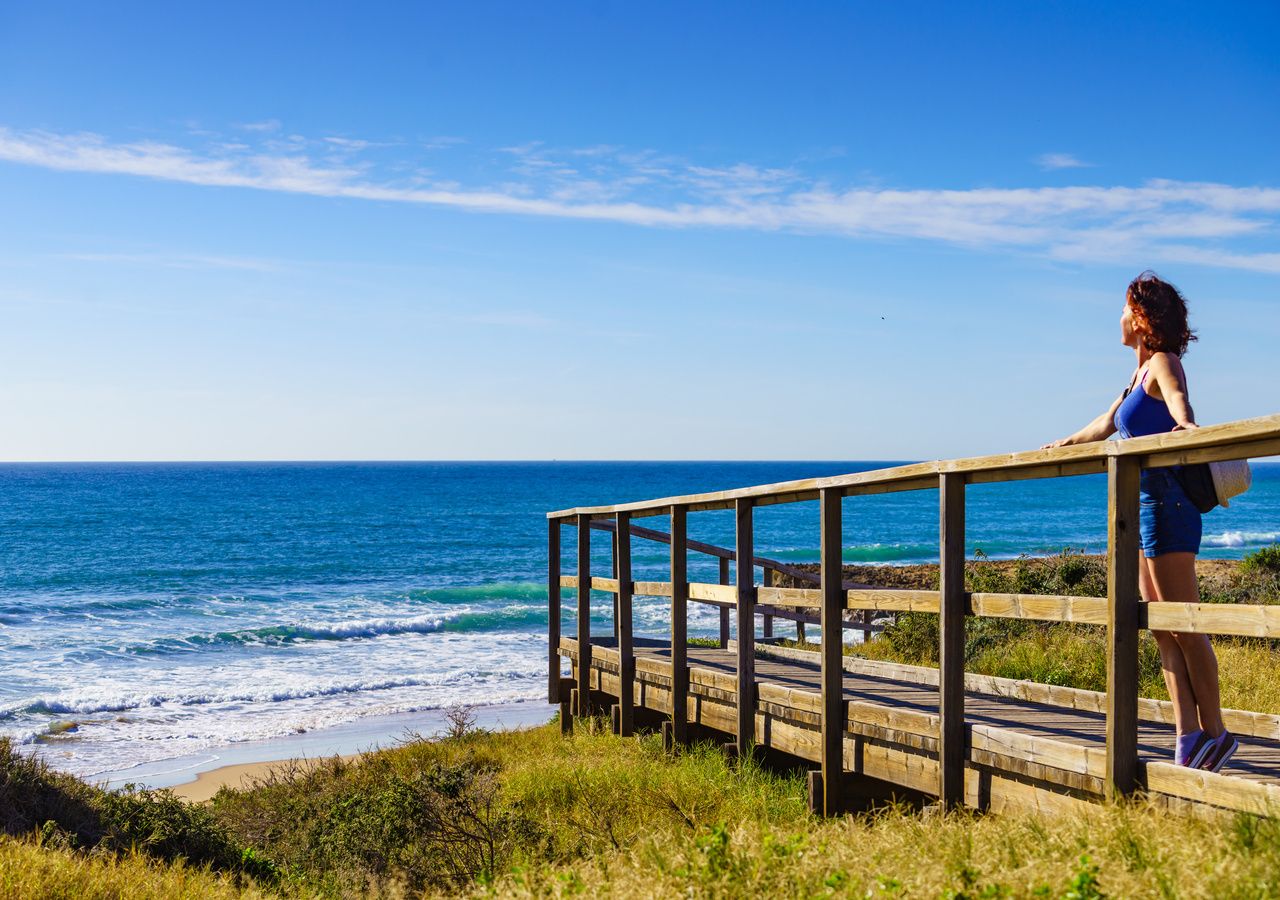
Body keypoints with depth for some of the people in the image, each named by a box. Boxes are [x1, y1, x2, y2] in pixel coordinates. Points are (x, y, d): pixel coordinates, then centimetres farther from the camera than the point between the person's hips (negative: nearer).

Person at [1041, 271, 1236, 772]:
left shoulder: (1162, 364, -6)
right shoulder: (1142, 372, 20)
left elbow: (1178, 399, -30)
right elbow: (1108, 423, 36)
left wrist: (1184, 424, -52)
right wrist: (1063, 445, 50)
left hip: (1165, 503, -9)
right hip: (1146, 505, 9)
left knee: (1184, 625, -7)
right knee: (1162, 629, 6)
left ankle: (1214, 733, -2)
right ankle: (1188, 736, 5)